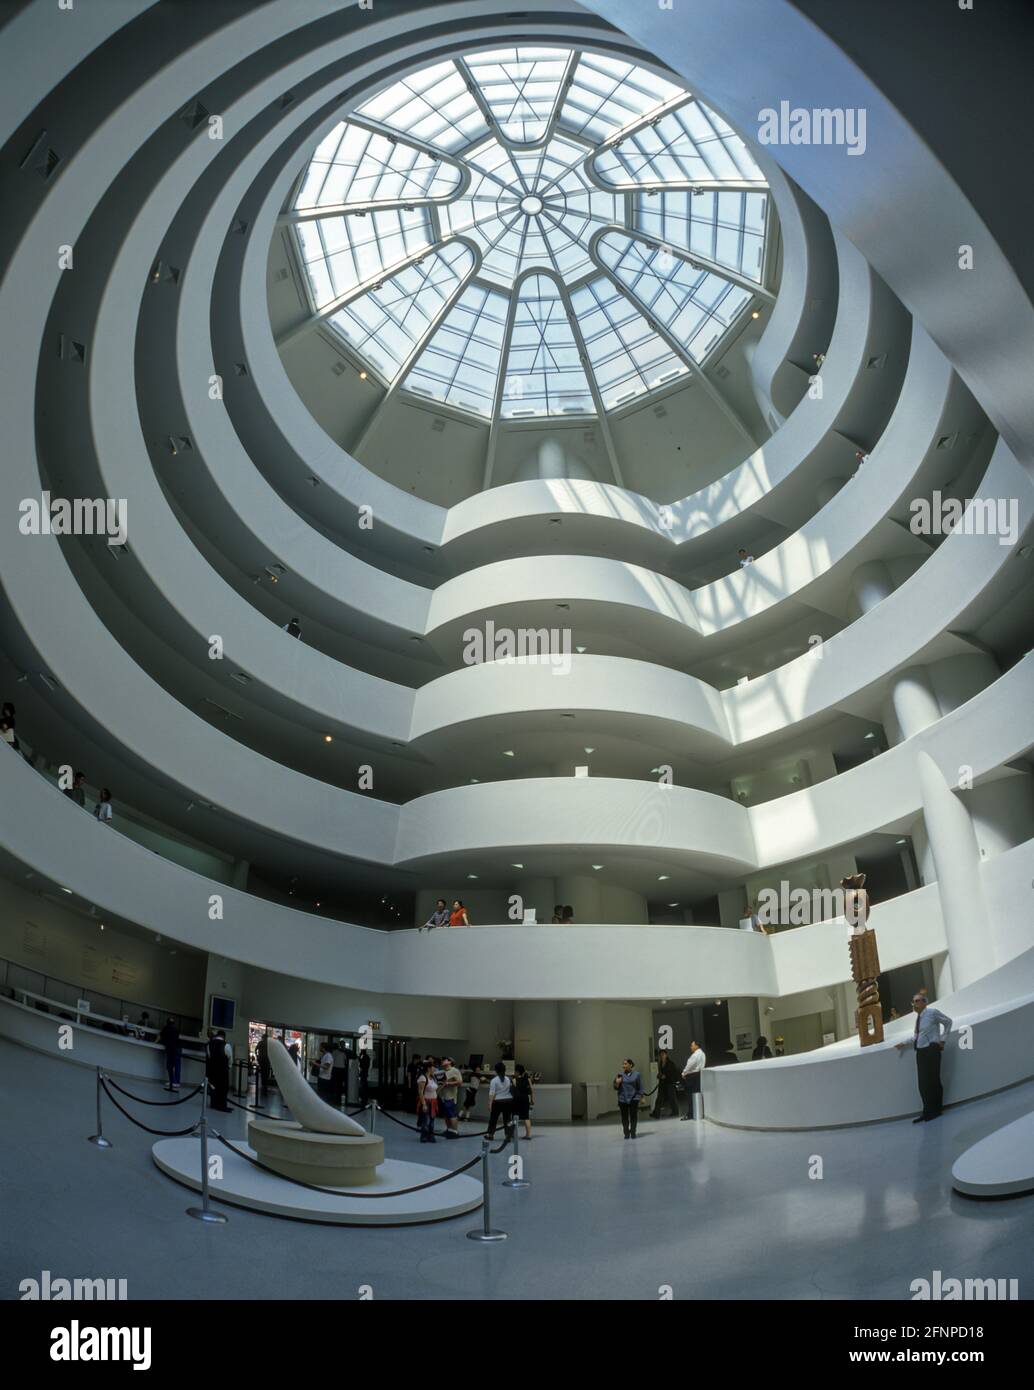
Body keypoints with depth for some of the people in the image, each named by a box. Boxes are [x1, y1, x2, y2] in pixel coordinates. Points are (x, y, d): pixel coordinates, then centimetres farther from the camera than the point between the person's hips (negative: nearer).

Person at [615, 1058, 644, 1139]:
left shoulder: (636, 1074, -2)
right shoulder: (620, 1075, 1)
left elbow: (640, 1087, 3)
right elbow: (616, 1088, 5)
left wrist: (641, 1097, -1)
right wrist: (617, 1083, -14)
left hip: (634, 1098, -1)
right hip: (622, 1099, 1)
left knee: (633, 1116, 2)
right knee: (624, 1117, 4)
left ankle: (633, 1133, 15)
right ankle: (626, 1133, 15)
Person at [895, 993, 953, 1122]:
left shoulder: (932, 1012, -6)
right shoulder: (918, 1017, 14)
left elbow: (948, 1022, 3)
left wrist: (942, 1040, -1)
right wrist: (904, 1043, 11)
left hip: (931, 1050, -7)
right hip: (920, 1052, 7)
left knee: (932, 1081, -4)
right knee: (923, 1083, 6)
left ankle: (935, 1110, 8)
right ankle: (928, 1111, 13)